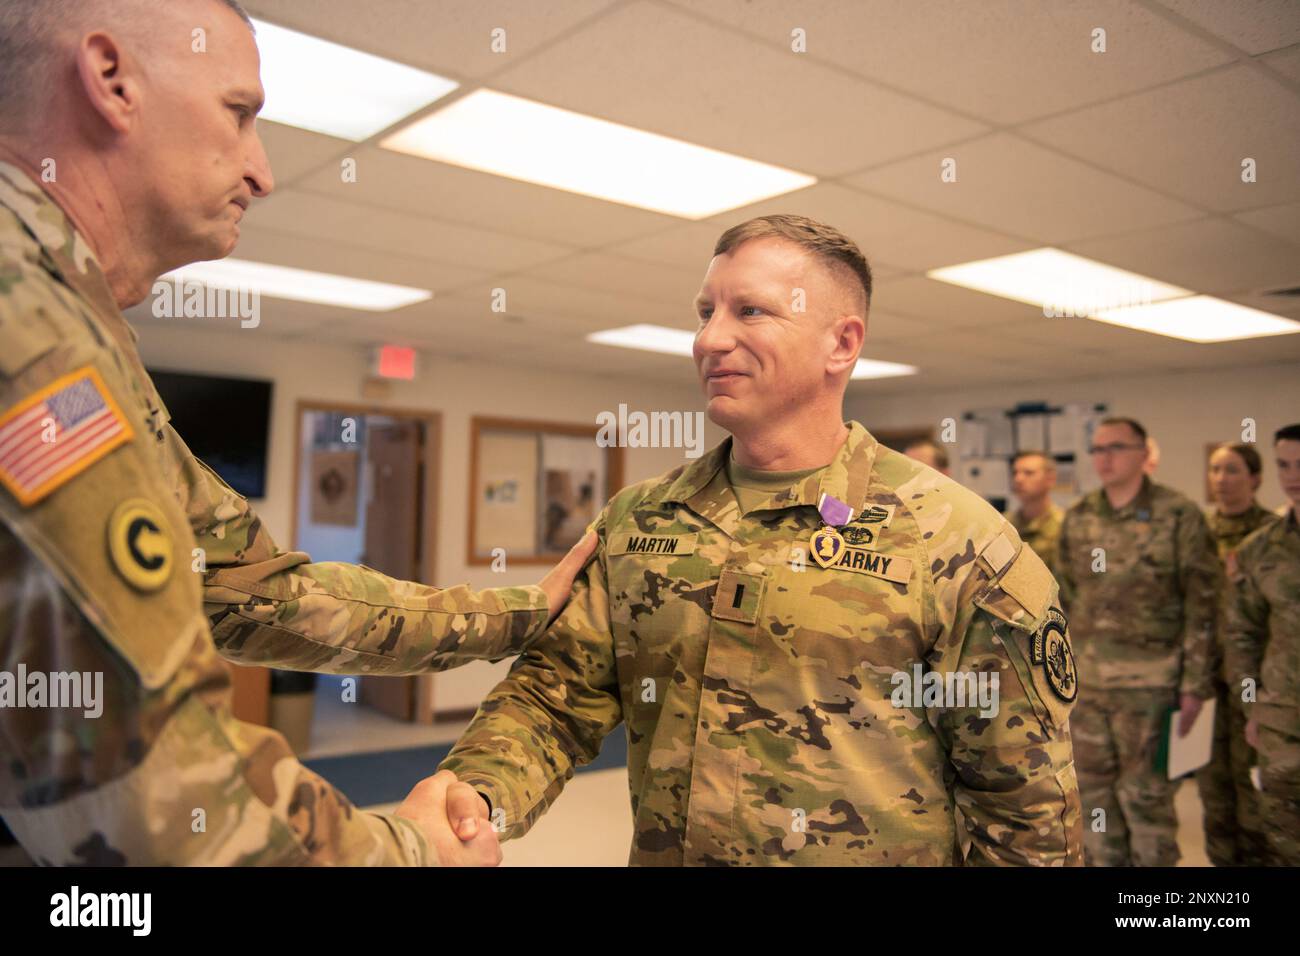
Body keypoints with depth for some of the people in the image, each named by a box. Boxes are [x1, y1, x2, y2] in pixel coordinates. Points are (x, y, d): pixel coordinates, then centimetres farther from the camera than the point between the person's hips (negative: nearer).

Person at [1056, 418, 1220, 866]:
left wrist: (1195, 684, -8)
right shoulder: (1077, 518, 7)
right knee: (1094, 784, 12)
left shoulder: (1179, 515, -6)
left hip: (1148, 675, -4)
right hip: (1086, 674, 5)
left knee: (1142, 787, 3)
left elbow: (1201, 605, -6)